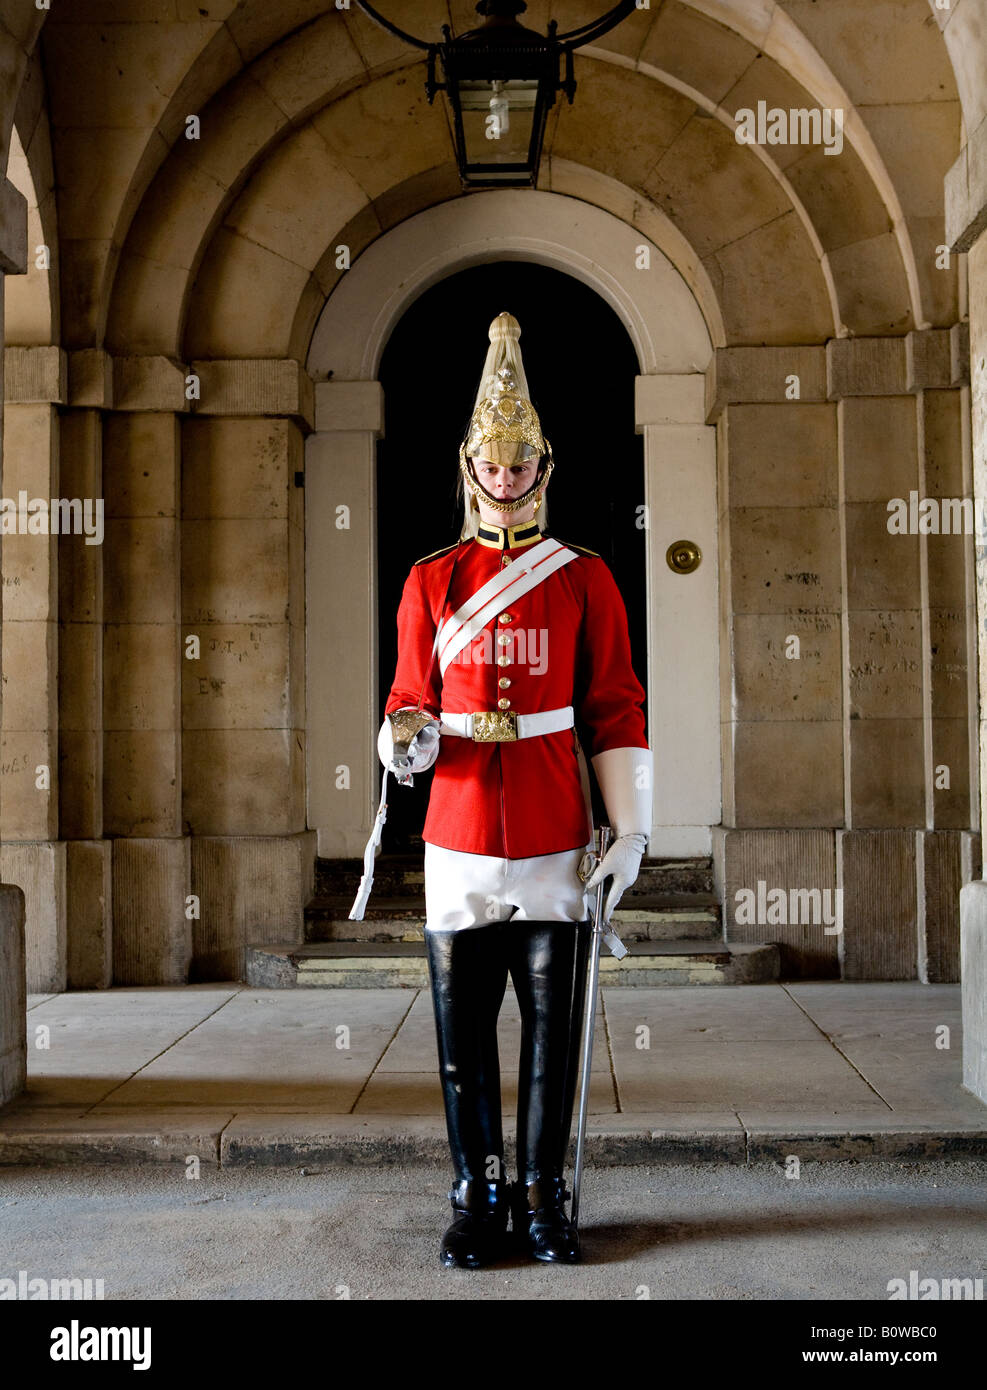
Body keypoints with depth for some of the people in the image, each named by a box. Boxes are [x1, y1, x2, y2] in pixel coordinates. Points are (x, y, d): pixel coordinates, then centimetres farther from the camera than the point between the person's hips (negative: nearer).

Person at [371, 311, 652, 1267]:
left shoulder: (584, 581, 3)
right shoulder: (430, 582, 7)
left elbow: (616, 711, 2)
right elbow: (409, 699, 11)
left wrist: (630, 830, -4)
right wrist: (403, 740, -13)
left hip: (555, 844, -1)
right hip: (458, 842, 1)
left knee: (551, 1029, 5)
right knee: (463, 1032, 6)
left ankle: (542, 1199, 18)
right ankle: (478, 1198, 19)